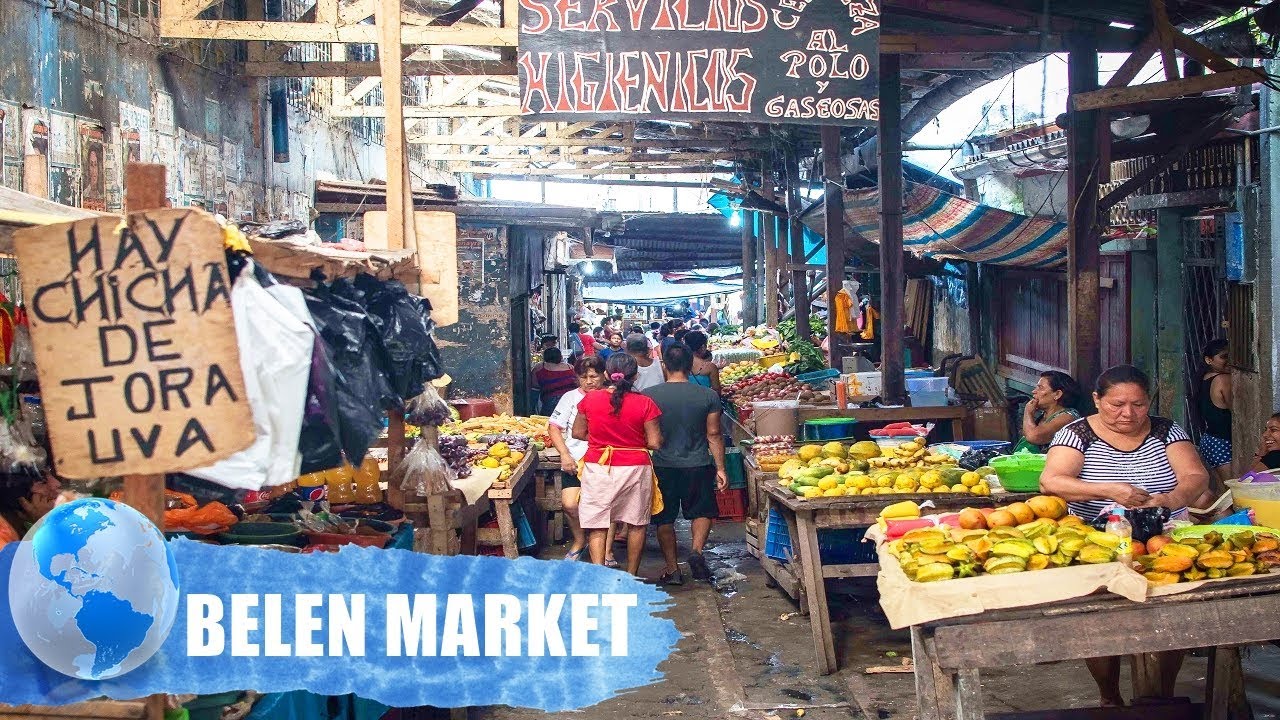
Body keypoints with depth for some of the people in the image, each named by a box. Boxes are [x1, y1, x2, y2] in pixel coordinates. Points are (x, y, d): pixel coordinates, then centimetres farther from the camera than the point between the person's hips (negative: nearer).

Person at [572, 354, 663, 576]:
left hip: (598, 467, 0)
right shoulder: (645, 404, -11)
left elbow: (578, 433, 5)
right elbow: (654, 442, -9)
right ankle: (632, 575, 24)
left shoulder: (591, 399, -6)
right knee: (636, 524, 16)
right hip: (635, 469, 0)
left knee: (597, 526, 5)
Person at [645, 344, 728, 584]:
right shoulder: (708, 396, -6)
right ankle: (697, 550, -4)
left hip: (663, 465, 0)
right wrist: (720, 468, 6)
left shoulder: (649, 395, -8)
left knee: (665, 519, 14)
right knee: (703, 511, 19)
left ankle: (672, 568, 17)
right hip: (698, 465, 0)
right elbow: (714, 434, -2)